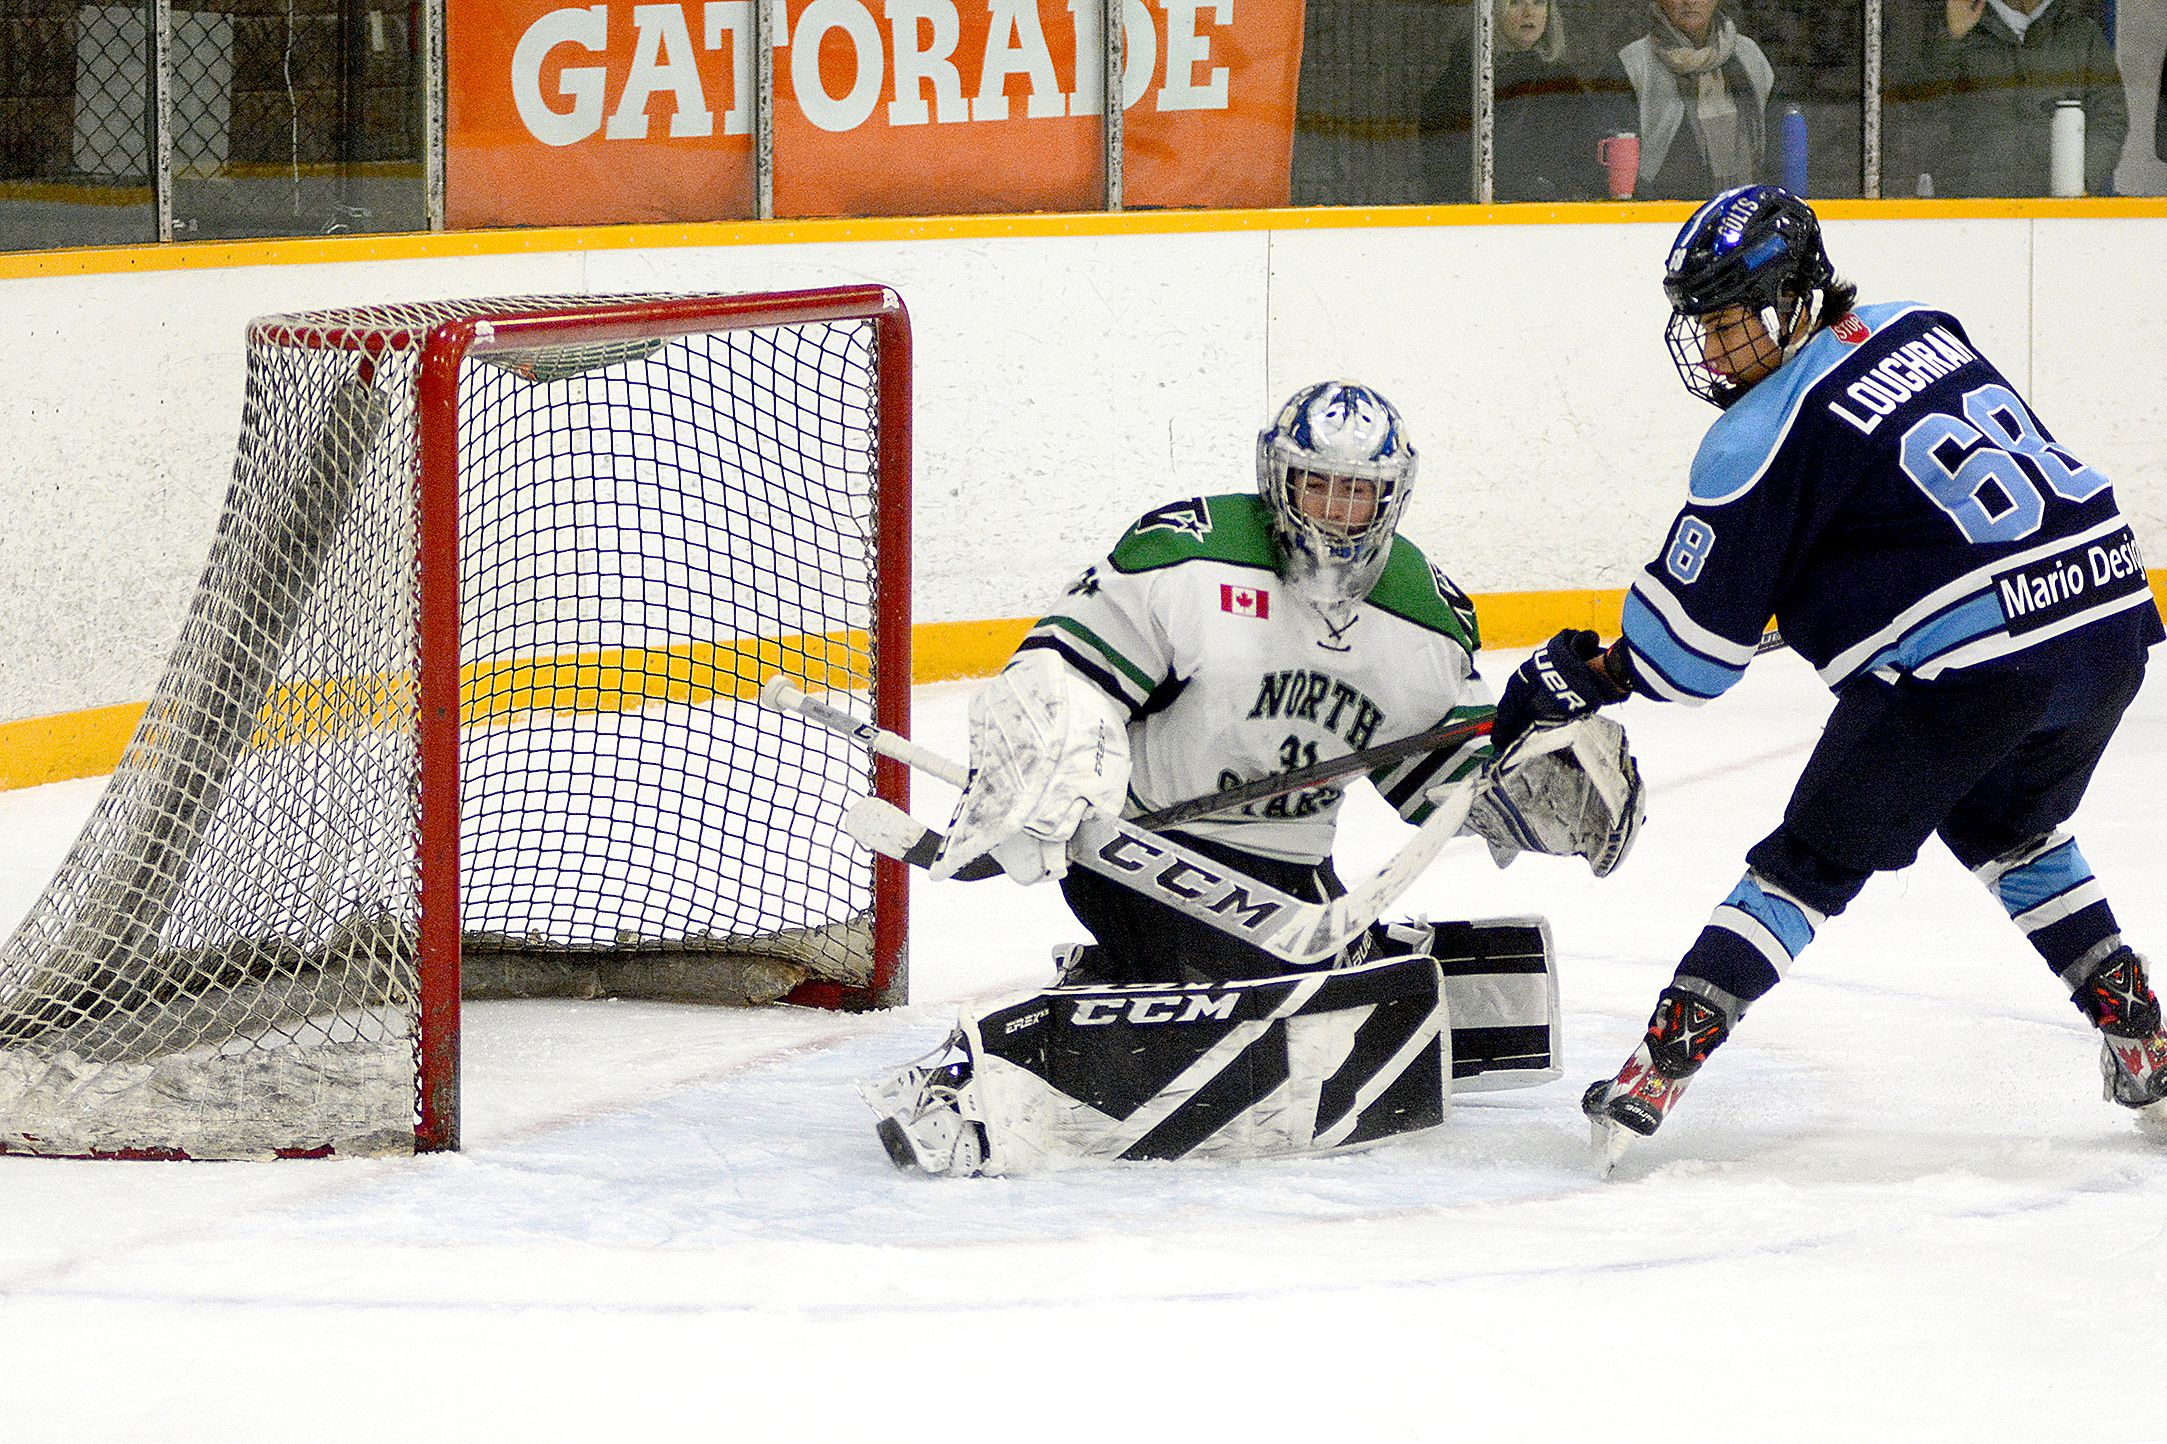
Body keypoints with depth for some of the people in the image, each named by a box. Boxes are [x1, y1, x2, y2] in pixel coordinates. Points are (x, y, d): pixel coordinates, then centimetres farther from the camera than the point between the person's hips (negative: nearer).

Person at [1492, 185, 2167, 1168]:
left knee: (1815, 860, 3)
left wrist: (1585, 675, 13)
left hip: (1970, 664, -7)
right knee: (2012, 832, 31)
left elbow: (1696, 631, -3)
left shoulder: (1767, 432, -6)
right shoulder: (1924, 332, 15)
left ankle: (1663, 1065, -2)